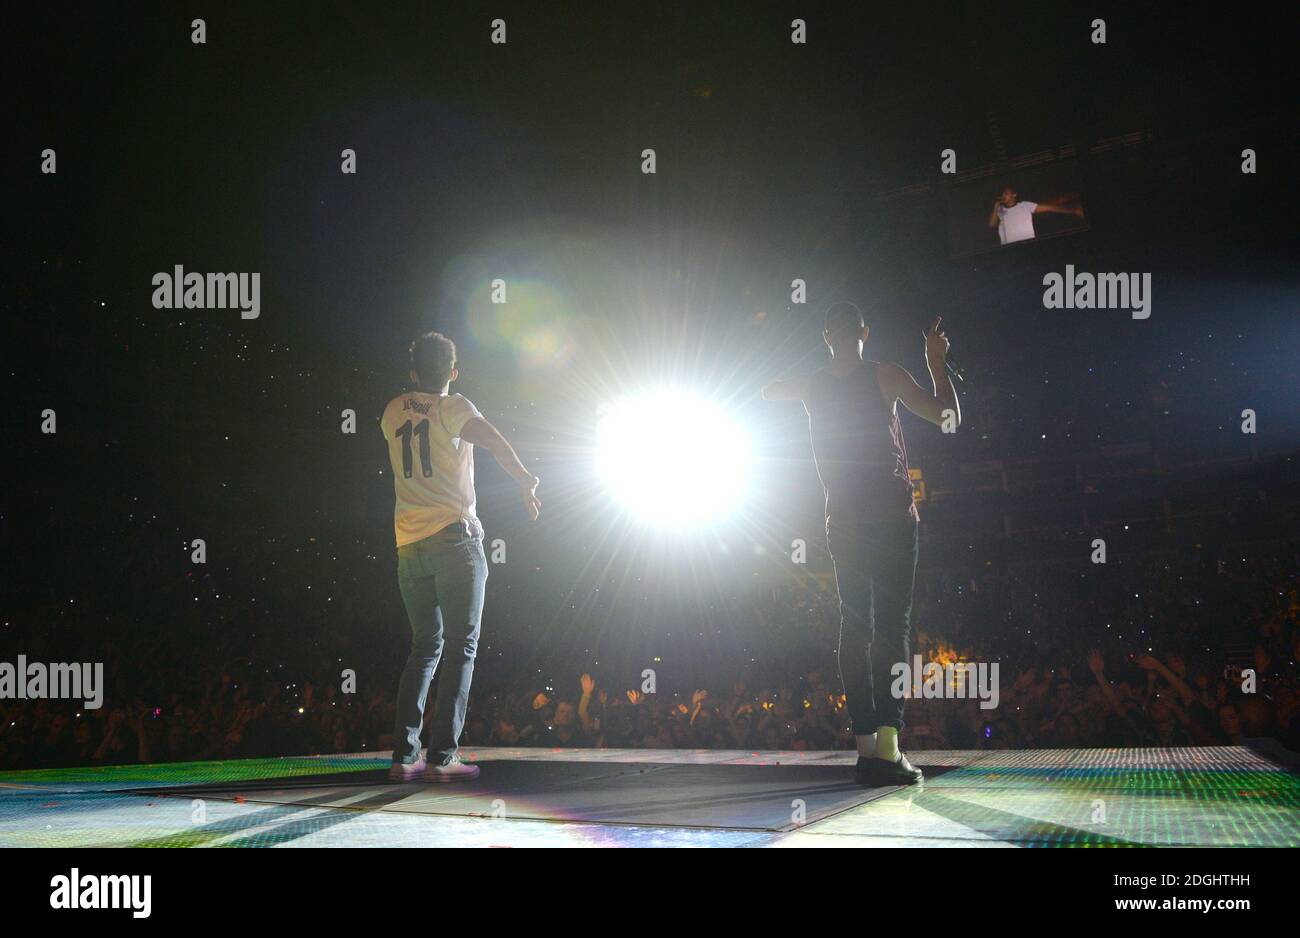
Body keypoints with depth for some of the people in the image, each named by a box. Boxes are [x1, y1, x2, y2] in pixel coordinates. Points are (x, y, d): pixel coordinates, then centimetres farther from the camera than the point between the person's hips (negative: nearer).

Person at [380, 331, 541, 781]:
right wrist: (528, 483, -17)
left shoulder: (394, 411, 13)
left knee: (424, 648, 13)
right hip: (455, 537, -5)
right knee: (460, 648, -2)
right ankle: (442, 756, -9)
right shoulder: (454, 408, -2)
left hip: (409, 546, 5)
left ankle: (403, 755, 5)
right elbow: (495, 441, -21)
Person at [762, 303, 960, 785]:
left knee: (854, 628, 6)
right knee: (891, 626, -7)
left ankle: (867, 747, -1)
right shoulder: (885, 375, -3)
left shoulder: (810, 387, 9)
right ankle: (887, 741, -19)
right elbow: (948, 418, -2)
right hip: (892, 517, -3)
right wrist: (937, 364, 9)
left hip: (843, 523, 4)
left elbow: (768, 390, 31)